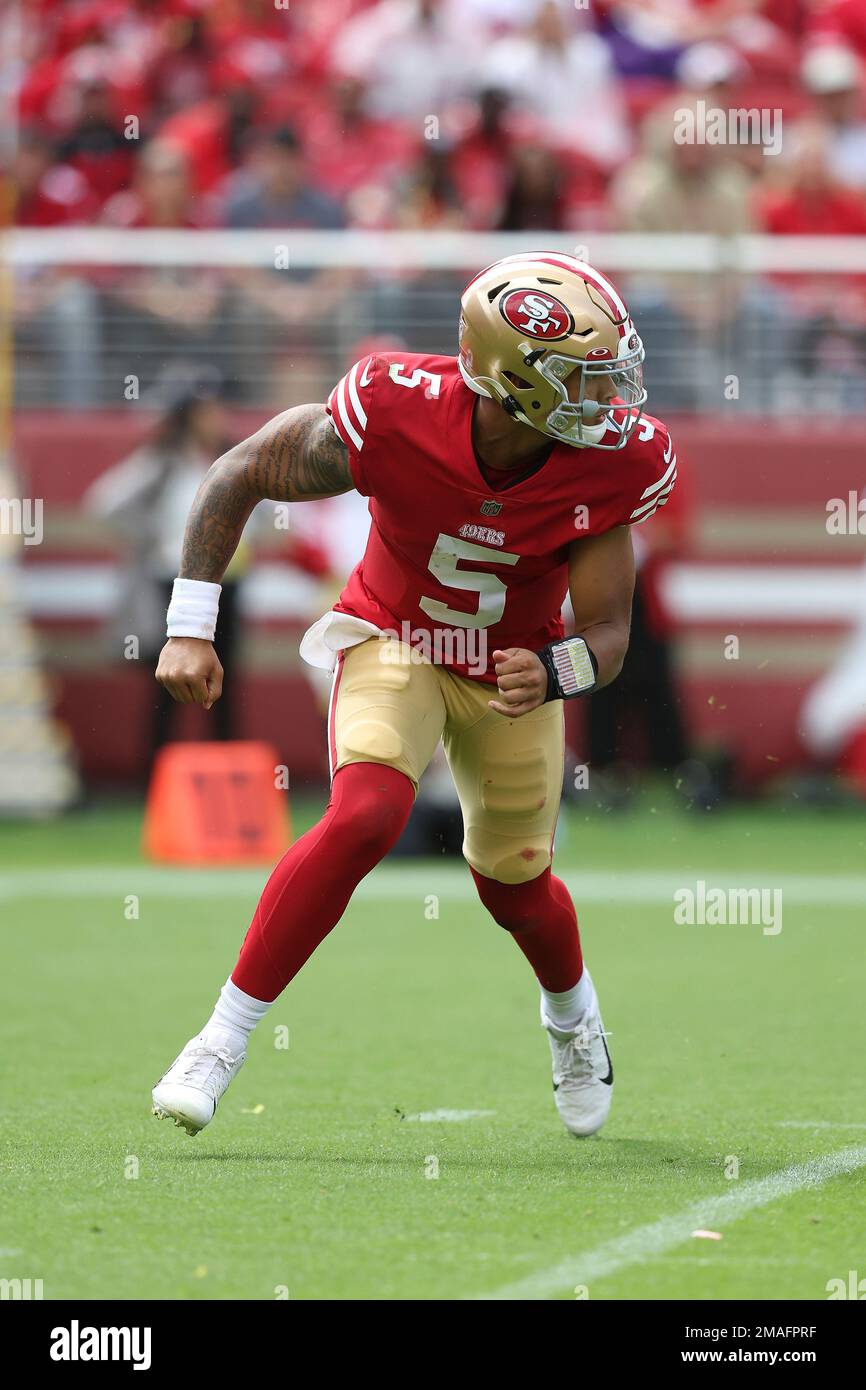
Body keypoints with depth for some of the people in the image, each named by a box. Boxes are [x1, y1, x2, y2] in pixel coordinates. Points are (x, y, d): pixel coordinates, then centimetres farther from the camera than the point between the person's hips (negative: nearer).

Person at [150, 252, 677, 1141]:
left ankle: (572, 1016, 50)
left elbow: (607, 634, -18)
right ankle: (221, 1042, -19)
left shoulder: (616, 463, -26)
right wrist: (190, 628, -21)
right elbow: (238, 477, -17)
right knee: (366, 815, -28)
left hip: (514, 670, 2)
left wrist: (553, 673, -41)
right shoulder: (394, 413, -33)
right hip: (394, 640, -2)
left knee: (512, 884, 14)